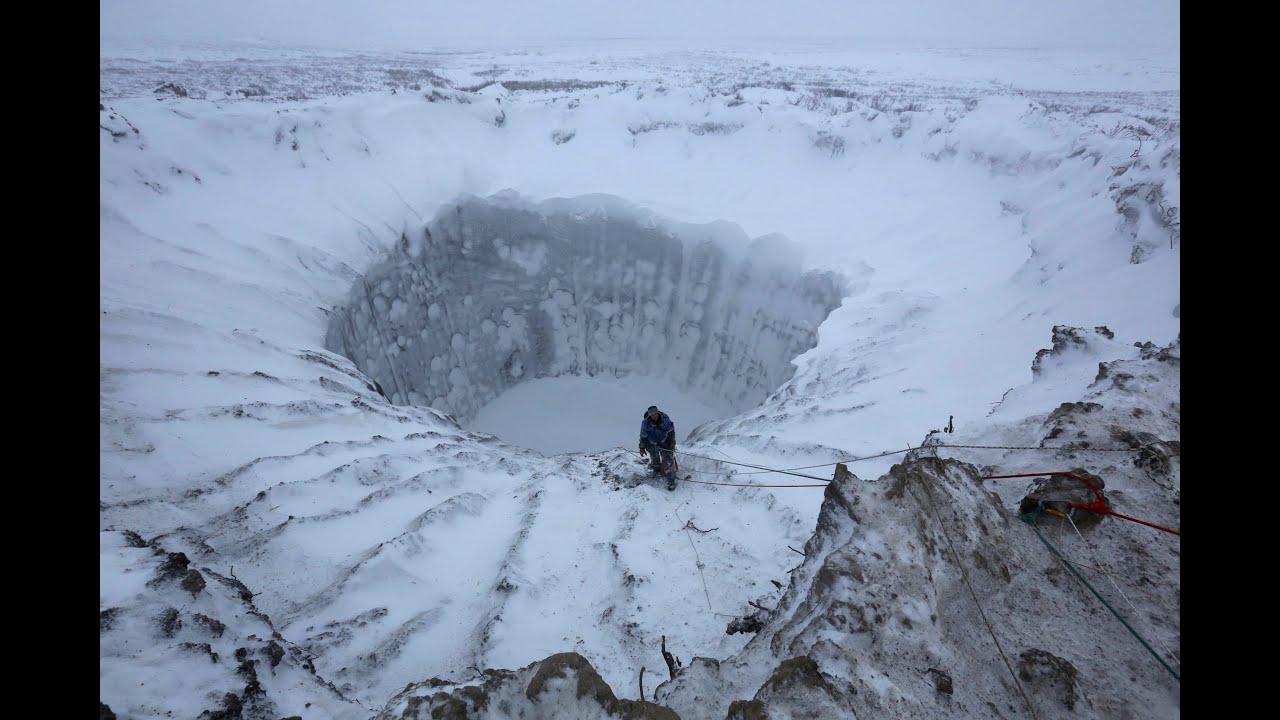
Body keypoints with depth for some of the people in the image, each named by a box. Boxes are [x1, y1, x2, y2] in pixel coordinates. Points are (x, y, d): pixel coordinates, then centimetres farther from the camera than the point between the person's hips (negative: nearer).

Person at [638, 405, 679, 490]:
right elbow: (643, 436, -13)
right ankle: (656, 471, 52)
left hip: (664, 442, 0)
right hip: (652, 444, 0)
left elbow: (671, 430, -6)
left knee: (668, 460, -5)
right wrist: (642, 448, -6)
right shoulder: (645, 423, -28)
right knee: (655, 460, 18)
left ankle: (671, 481, 9)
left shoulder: (665, 418, -24)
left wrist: (672, 442, -2)